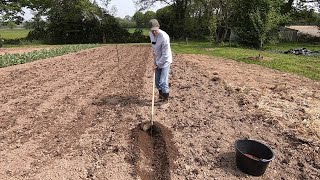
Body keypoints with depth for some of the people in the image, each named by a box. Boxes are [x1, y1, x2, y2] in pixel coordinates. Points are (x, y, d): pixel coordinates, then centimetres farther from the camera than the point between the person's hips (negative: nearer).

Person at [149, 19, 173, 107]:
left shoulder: (164, 37, -28)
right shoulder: (151, 34, -5)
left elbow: (165, 55, -24)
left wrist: (157, 64, -18)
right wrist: (154, 51, 6)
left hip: (165, 62, -7)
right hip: (157, 61, 7)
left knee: (163, 82, -8)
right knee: (157, 81, 14)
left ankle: (166, 100, 9)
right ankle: (161, 95, 37)